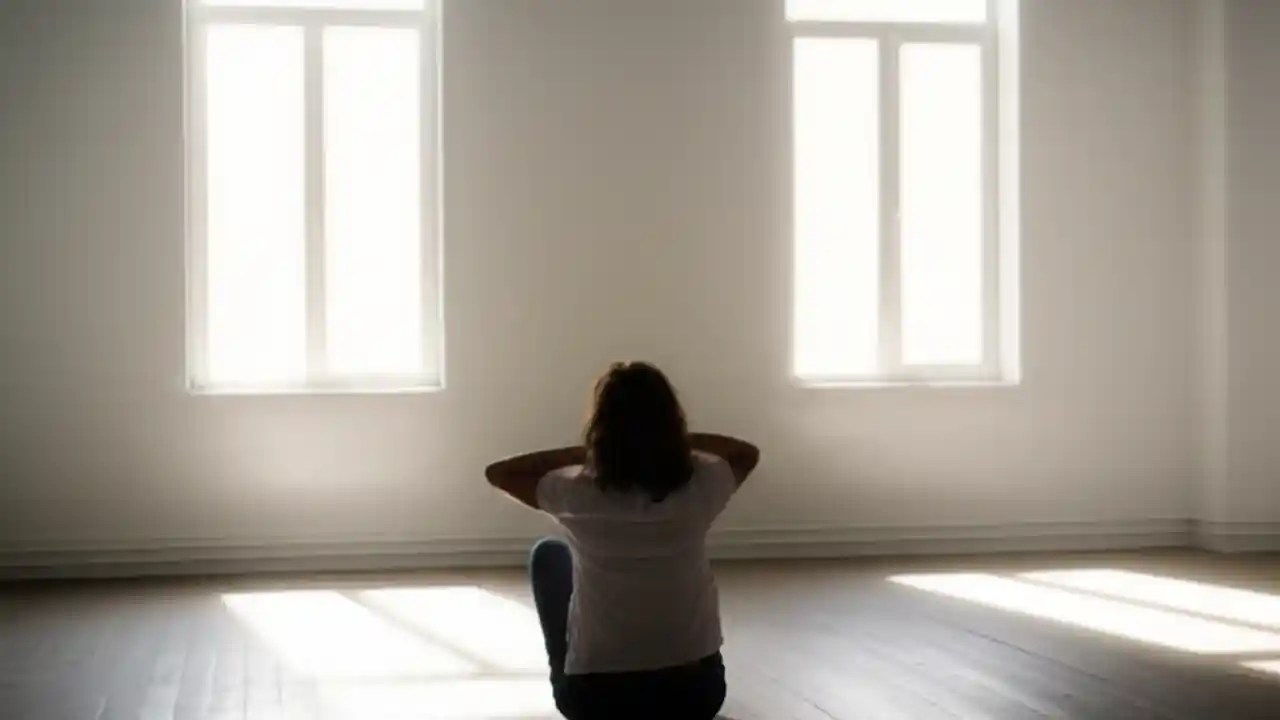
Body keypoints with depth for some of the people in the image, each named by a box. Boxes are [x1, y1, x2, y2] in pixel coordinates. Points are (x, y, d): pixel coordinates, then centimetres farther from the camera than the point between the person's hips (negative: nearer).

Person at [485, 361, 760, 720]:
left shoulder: (577, 493, -14)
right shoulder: (700, 485, -10)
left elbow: (498, 472, 6)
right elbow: (748, 453, 14)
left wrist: (581, 452, 5)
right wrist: (678, 439, 12)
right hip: (695, 691, 2)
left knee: (549, 554, 23)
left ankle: (568, 681, 28)